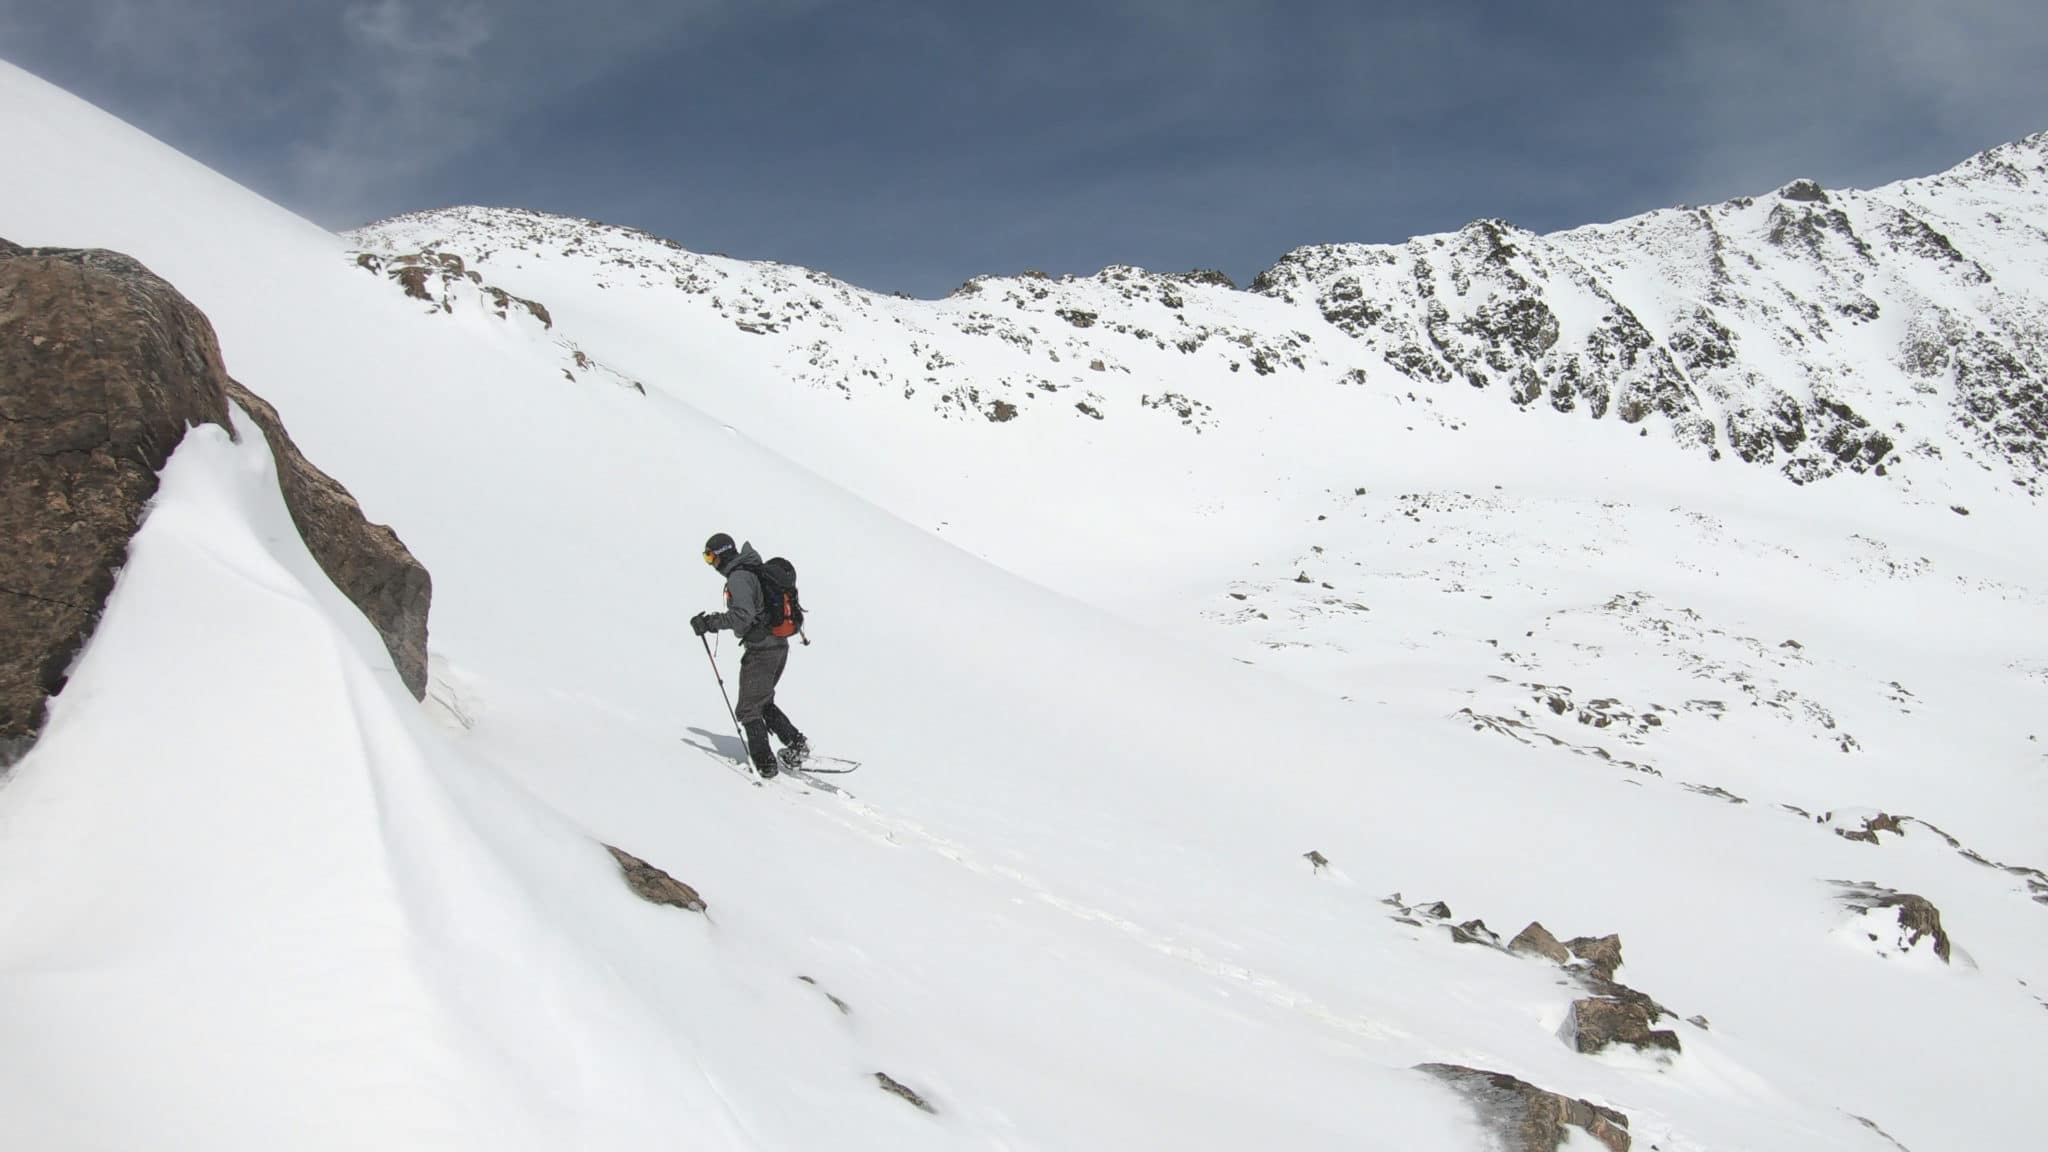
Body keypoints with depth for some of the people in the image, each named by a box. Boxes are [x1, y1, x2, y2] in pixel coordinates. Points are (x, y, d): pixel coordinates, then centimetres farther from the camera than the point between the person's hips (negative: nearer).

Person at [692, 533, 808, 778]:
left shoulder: (738, 577, -16)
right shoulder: (756, 571, 12)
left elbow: (743, 614, -28)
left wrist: (710, 623, -22)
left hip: (760, 651, -9)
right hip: (780, 646, 9)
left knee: (748, 710, 2)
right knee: (764, 703, 22)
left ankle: (764, 764, 2)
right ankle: (796, 744, 16)